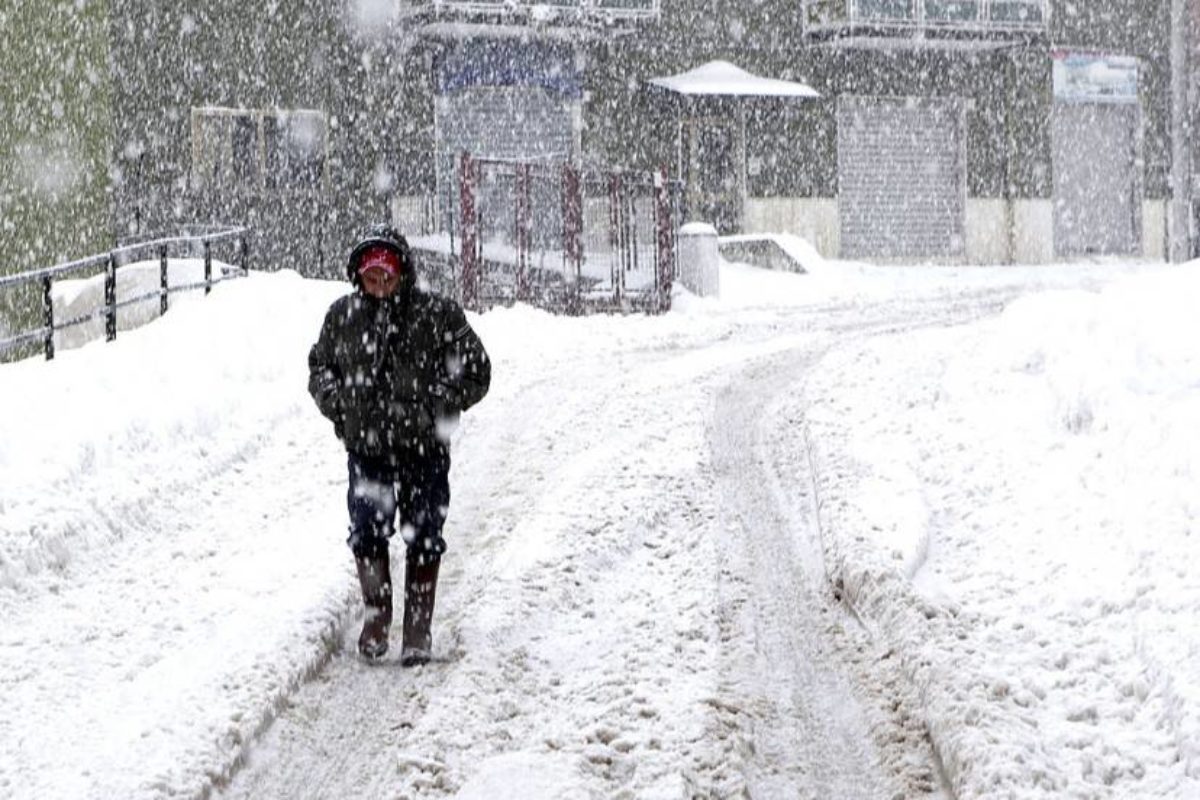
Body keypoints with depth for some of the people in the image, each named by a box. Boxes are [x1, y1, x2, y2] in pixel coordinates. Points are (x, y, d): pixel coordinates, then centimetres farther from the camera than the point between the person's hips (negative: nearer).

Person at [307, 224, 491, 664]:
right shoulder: (343, 315, 3)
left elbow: (474, 373, -2)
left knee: (423, 537, 3)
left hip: (424, 448, -2)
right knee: (368, 533, -1)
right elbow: (319, 367, 18)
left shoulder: (438, 314, -6)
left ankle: (418, 628, 14)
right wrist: (339, 404, 0)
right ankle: (376, 613, 19)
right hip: (366, 447, 2)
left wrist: (434, 408, -13)